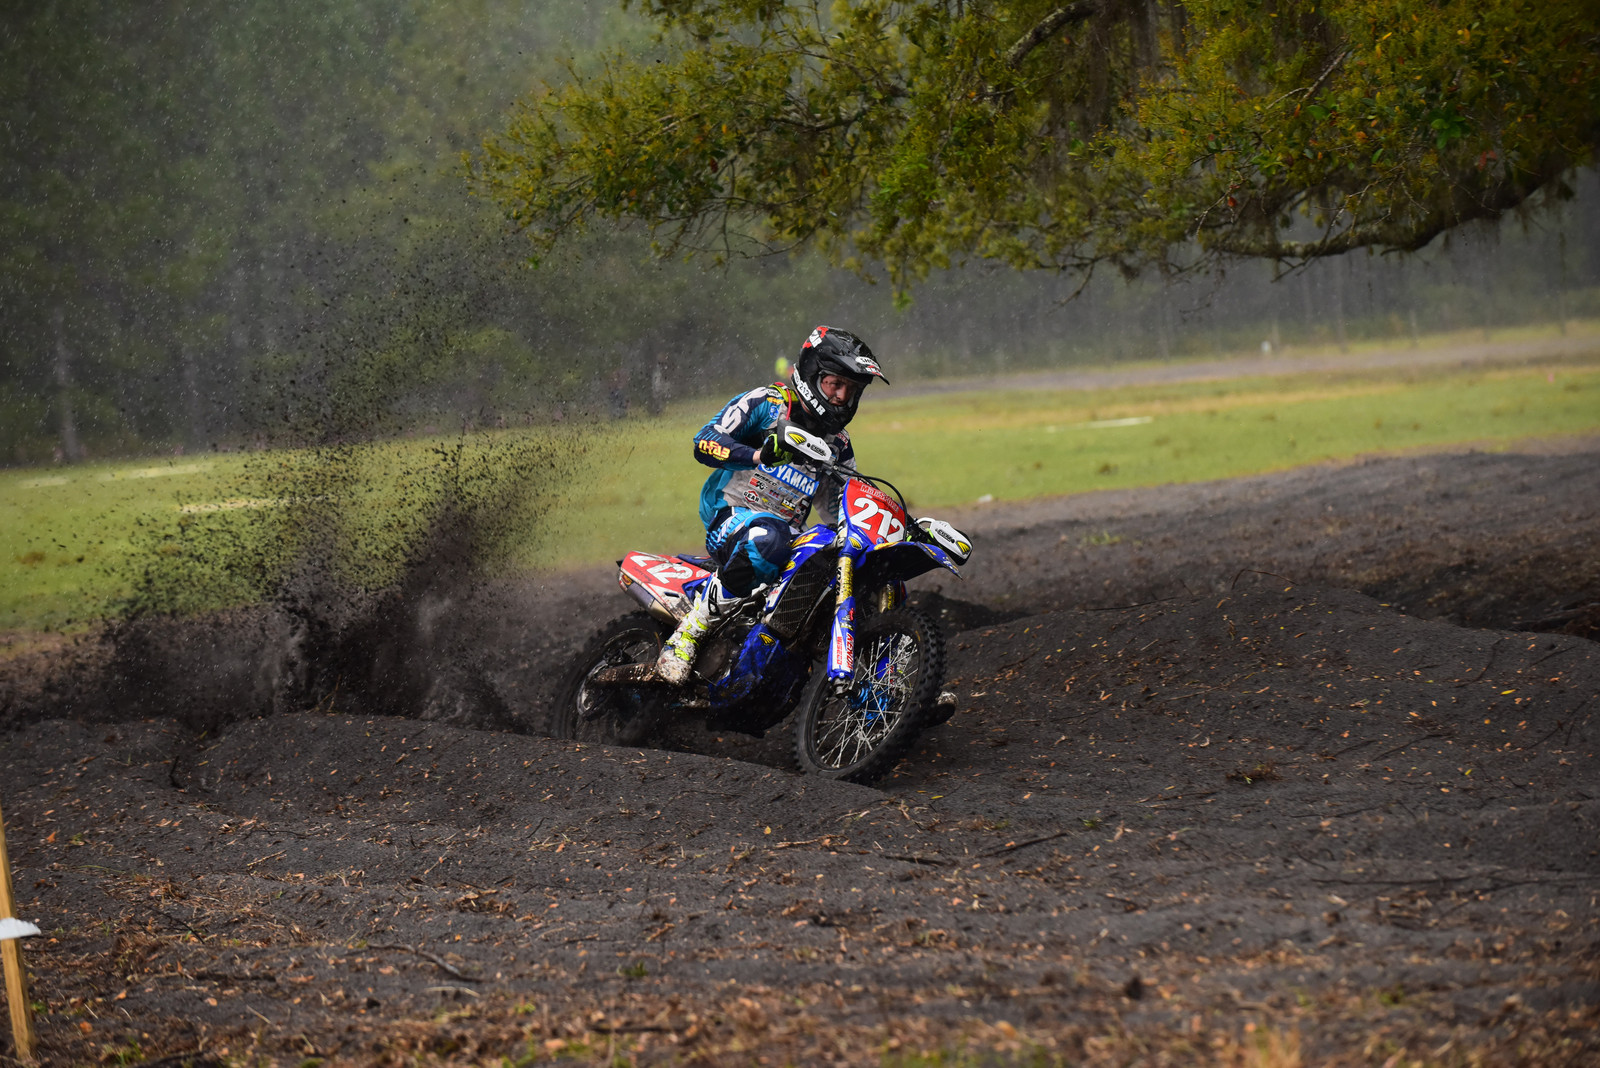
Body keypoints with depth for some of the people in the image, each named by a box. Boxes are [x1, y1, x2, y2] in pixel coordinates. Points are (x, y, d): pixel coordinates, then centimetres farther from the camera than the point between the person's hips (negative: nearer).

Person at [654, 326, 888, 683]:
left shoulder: (838, 445, 18)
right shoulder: (765, 403, -1)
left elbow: (840, 512, 23)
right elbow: (705, 442, -14)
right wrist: (760, 455, -32)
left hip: (788, 530, 7)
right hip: (730, 514, -7)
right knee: (767, 541, -41)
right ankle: (687, 633, -33)